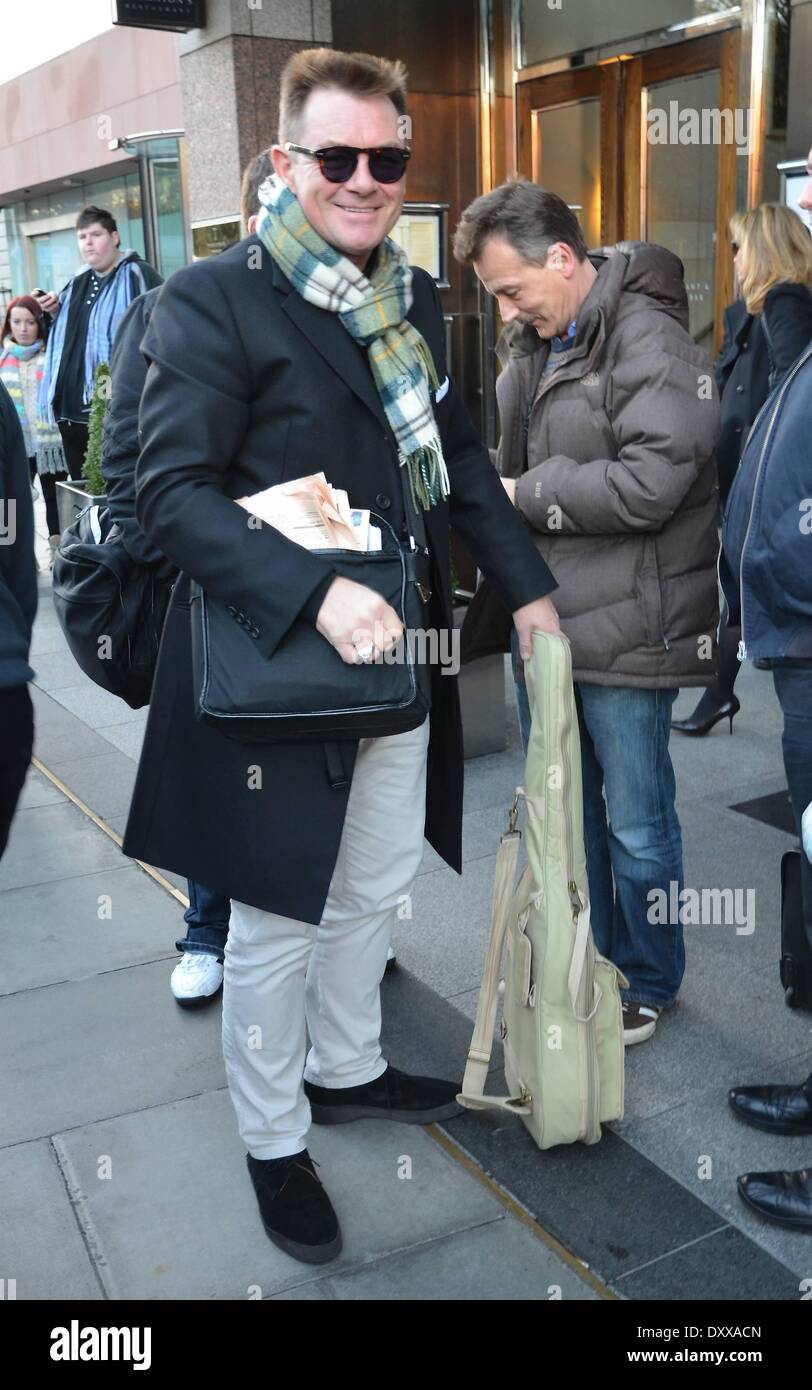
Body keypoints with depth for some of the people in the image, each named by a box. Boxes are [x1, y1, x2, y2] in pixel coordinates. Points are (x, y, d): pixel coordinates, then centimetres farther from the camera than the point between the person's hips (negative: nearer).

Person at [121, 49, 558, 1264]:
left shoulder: (413, 300, 9)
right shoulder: (212, 301, -14)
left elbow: (460, 457, 17)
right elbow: (173, 491, -20)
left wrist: (526, 587, 10)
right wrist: (315, 594, -31)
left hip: (395, 659, 7)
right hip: (273, 670, -7)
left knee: (377, 888, 20)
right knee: (280, 922, 7)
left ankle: (346, 1068, 45)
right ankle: (274, 1142, 29)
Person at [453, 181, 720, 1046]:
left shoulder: (650, 344, -15)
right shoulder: (532, 341, 10)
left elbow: (649, 485, -24)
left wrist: (522, 494, -15)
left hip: (624, 632, -8)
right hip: (543, 618, 8)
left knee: (635, 825, 7)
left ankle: (649, 983, 30)